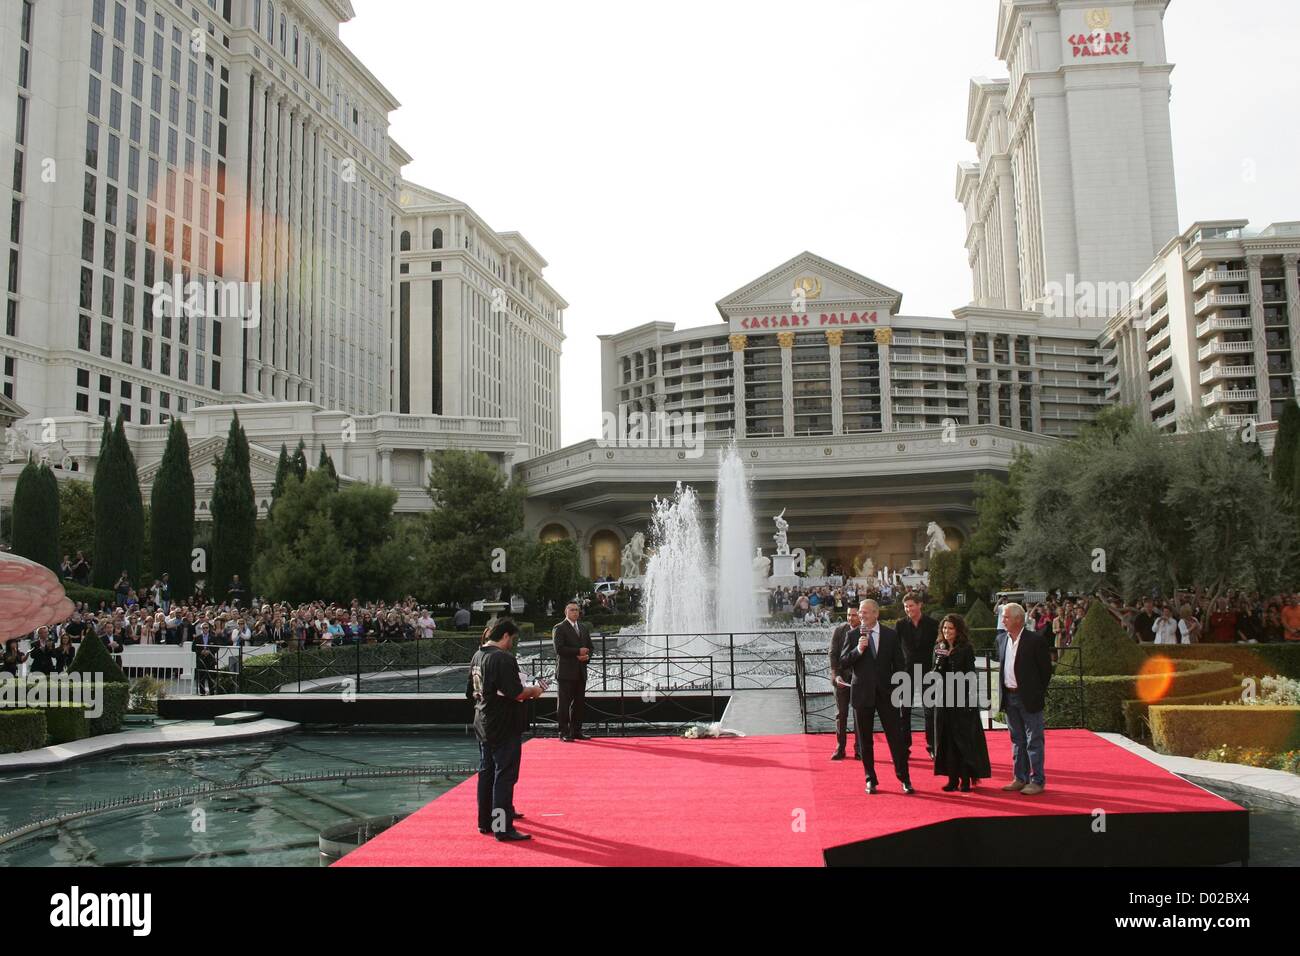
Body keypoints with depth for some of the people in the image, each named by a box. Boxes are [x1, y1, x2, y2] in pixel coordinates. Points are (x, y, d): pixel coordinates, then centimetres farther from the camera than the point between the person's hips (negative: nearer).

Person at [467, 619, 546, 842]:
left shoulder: (478, 656, 9)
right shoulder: (503, 658, -19)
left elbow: (471, 692, 17)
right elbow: (515, 692, -24)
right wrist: (533, 691, -7)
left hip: (483, 725, 9)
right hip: (503, 728, -9)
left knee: (486, 772, 17)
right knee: (505, 775, -4)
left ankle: (486, 821, 26)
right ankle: (503, 828, -3)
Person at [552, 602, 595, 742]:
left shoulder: (583, 628, 17)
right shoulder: (559, 628, -4)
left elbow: (590, 646, 17)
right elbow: (559, 649, -16)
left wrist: (587, 656, -5)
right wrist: (578, 651, -14)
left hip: (581, 672, 6)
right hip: (566, 672, -6)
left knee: (579, 703, 8)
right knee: (564, 703, -2)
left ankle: (576, 731, 14)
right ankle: (564, 733, 2)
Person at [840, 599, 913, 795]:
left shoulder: (891, 635, 2)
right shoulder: (852, 635, 0)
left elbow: (899, 664, 6)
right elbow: (842, 664, -3)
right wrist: (857, 650, -19)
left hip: (886, 692, 0)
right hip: (862, 693, 0)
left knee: (896, 737, 0)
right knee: (865, 740, 7)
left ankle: (904, 779, 10)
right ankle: (871, 780, 18)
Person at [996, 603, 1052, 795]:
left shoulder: (1036, 640, -11)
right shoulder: (1001, 639, 7)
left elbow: (1046, 669, -6)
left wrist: (1038, 693, -3)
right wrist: (1003, 690, 10)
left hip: (1029, 698, -6)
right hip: (1009, 697, 6)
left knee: (1034, 741, 1)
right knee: (1017, 740, 14)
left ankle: (1037, 781, 9)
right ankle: (1021, 779, 22)